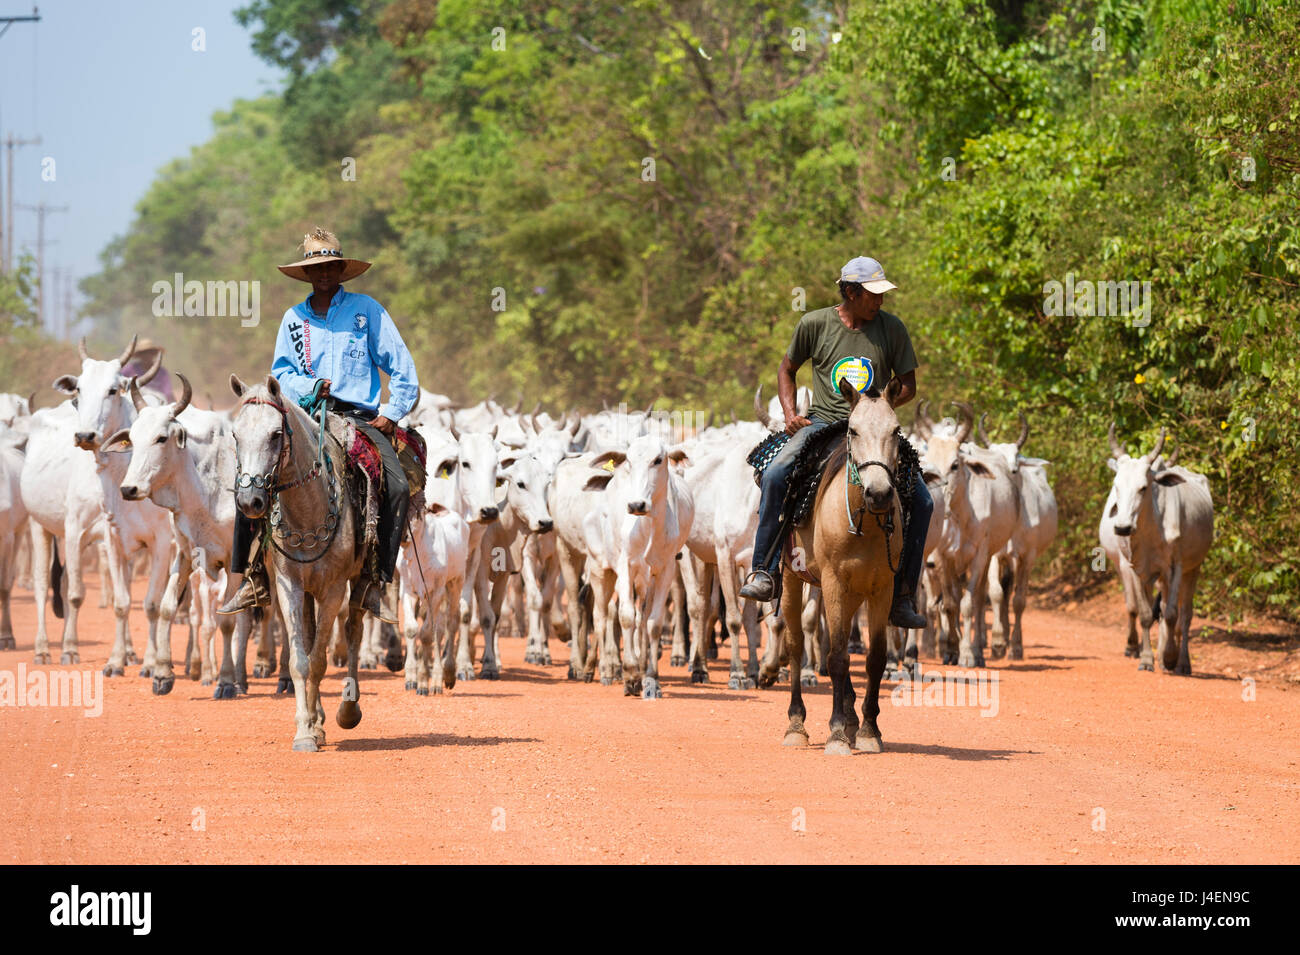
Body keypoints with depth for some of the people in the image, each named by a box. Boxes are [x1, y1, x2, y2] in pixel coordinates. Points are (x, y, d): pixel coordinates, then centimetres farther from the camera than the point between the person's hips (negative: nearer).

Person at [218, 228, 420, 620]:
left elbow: (401, 366, 7)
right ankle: (254, 581, -11)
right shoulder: (293, 318, 15)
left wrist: (392, 412, -4)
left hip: (359, 416, -2)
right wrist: (310, 386, -7)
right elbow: (280, 372, 14)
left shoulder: (366, 309, 7)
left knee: (398, 487, -27)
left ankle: (374, 584, -20)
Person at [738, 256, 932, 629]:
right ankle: (765, 573, -20)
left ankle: (902, 596, -5)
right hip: (823, 423, -1)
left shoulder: (892, 328, 2)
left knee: (921, 501, -15)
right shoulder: (815, 324, 1)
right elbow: (787, 370, 16)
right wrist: (790, 414, 0)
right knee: (775, 475, -28)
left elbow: (908, 385, 8)